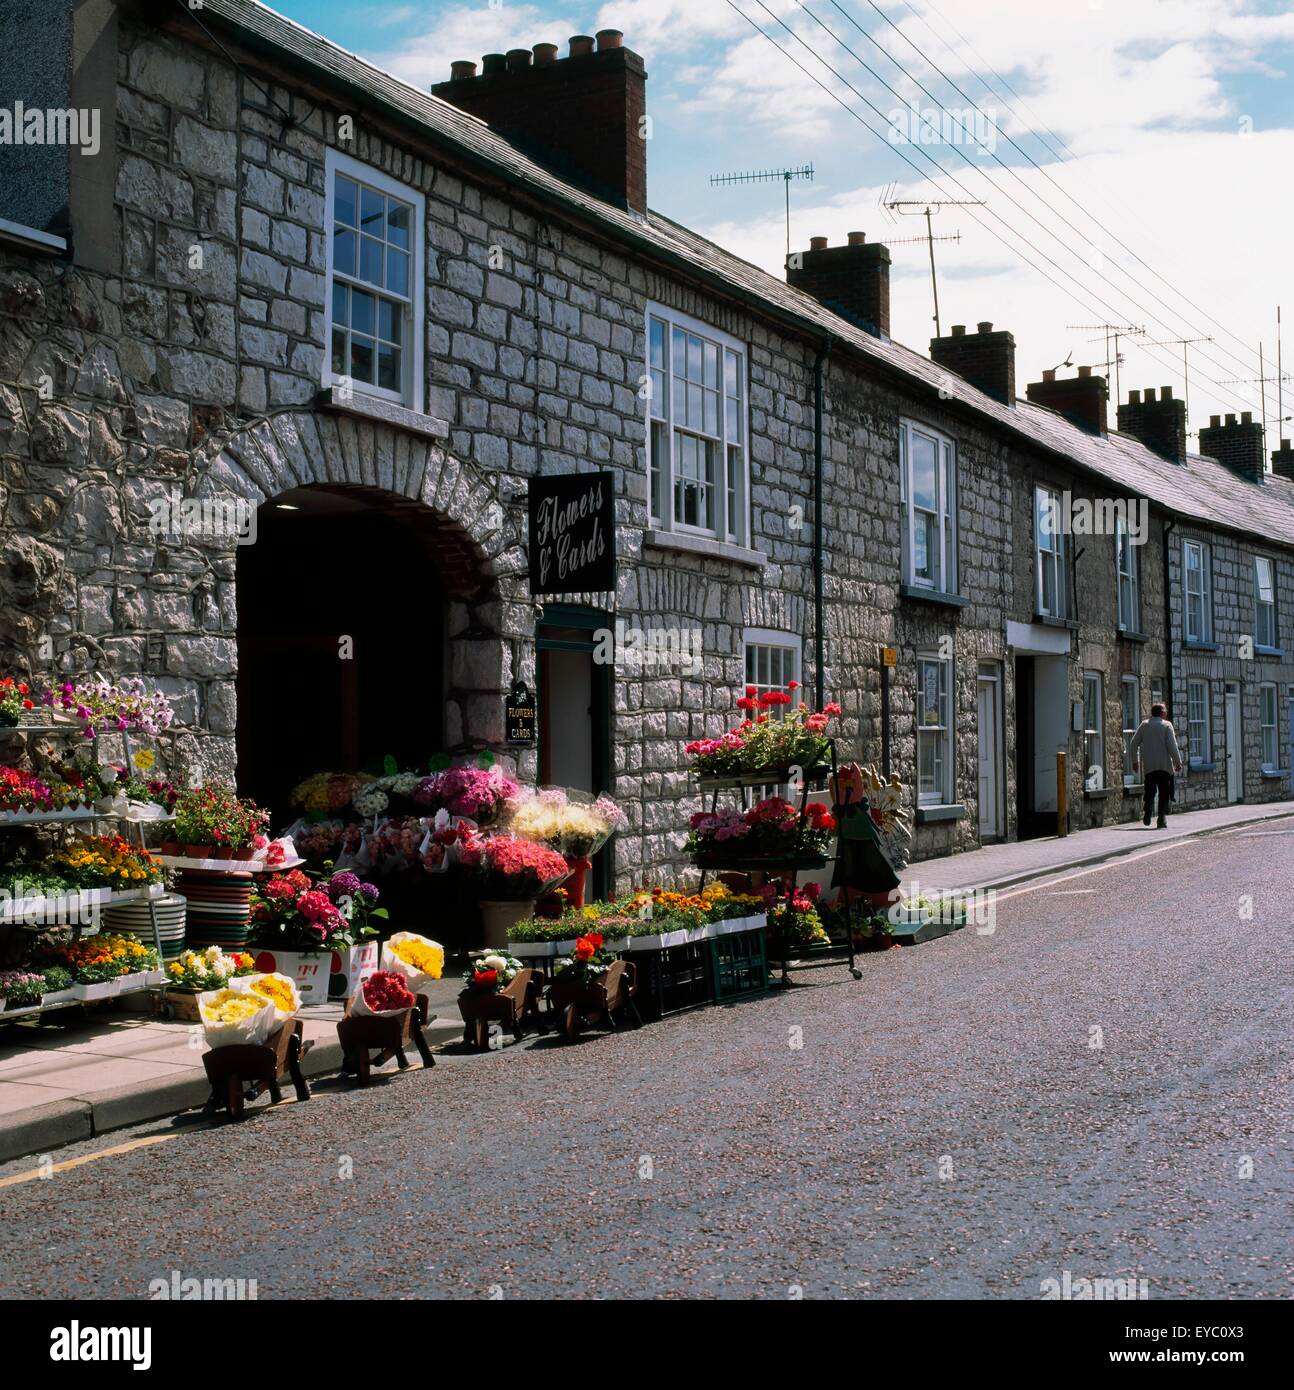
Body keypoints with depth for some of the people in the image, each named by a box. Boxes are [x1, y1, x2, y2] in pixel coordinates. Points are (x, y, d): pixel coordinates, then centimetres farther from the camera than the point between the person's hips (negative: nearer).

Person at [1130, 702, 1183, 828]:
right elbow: (1172, 745, -10)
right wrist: (1178, 762, -1)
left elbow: (1134, 743, 9)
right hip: (1164, 765, -3)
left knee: (1150, 791, 9)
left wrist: (1135, 760, 17)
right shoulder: (1166, 725, -5)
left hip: (1148, 765, 3)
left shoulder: (1144, 725, 8)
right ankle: (1162, 817, -3)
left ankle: (1146, 811, -16)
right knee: (1164, 793, 5)